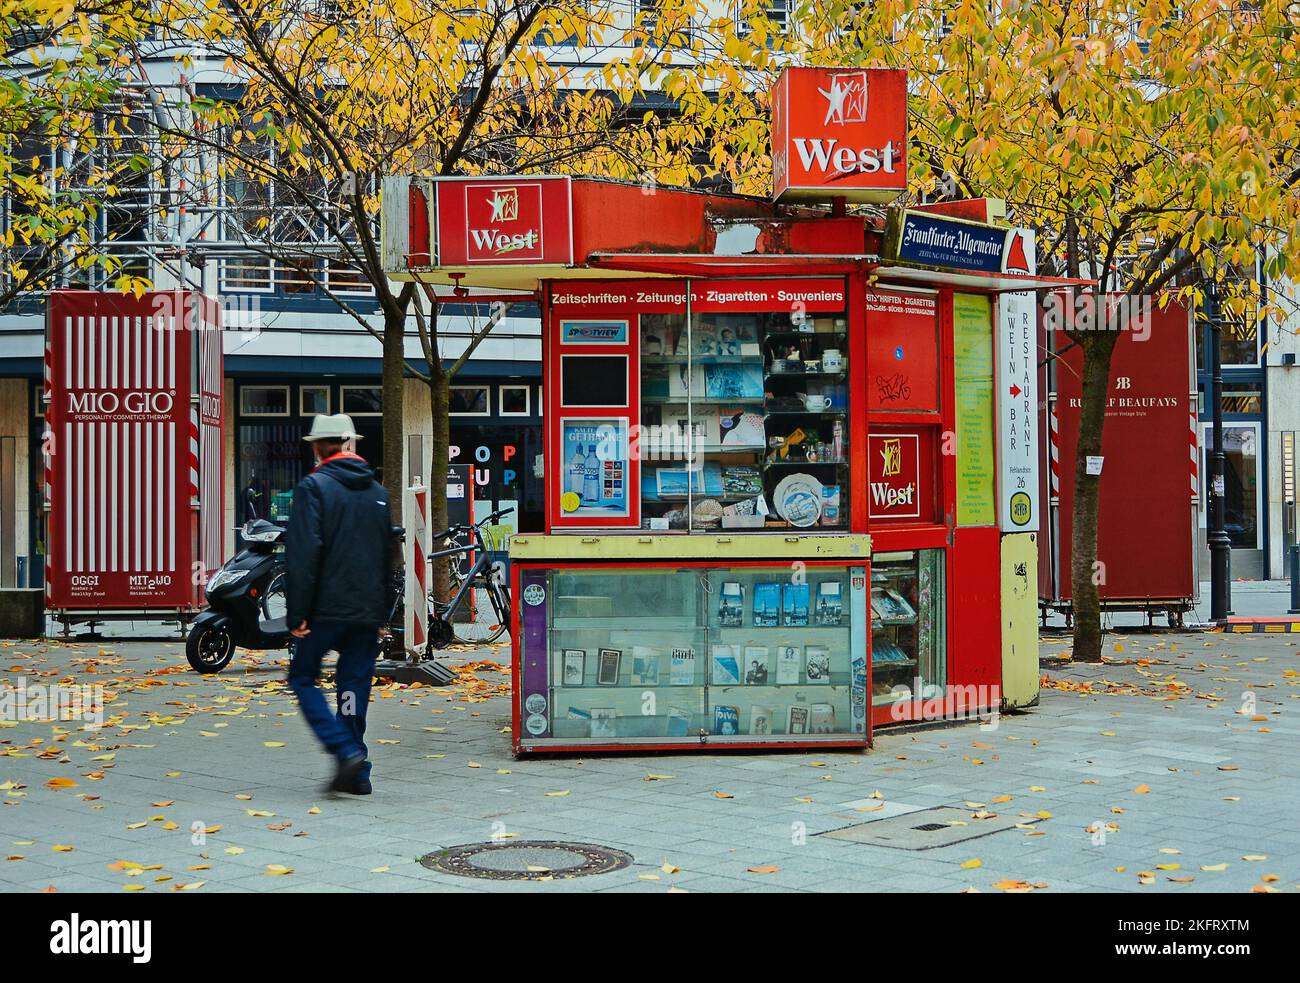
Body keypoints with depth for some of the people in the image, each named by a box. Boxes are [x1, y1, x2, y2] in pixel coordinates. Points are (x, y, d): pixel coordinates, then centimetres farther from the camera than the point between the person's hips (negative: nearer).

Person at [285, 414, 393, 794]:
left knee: (303, 678, 7)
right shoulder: (377, 491, 13)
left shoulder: (314, 487, -7)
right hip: (368, 611, 5)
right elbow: (388, 556, 18)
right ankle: (358, 774, 8)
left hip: (328, 607, -5)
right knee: (355, 687, 9)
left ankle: (347, 751, -10)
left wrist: (297, 613, -11)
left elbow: (303, 555, -14)